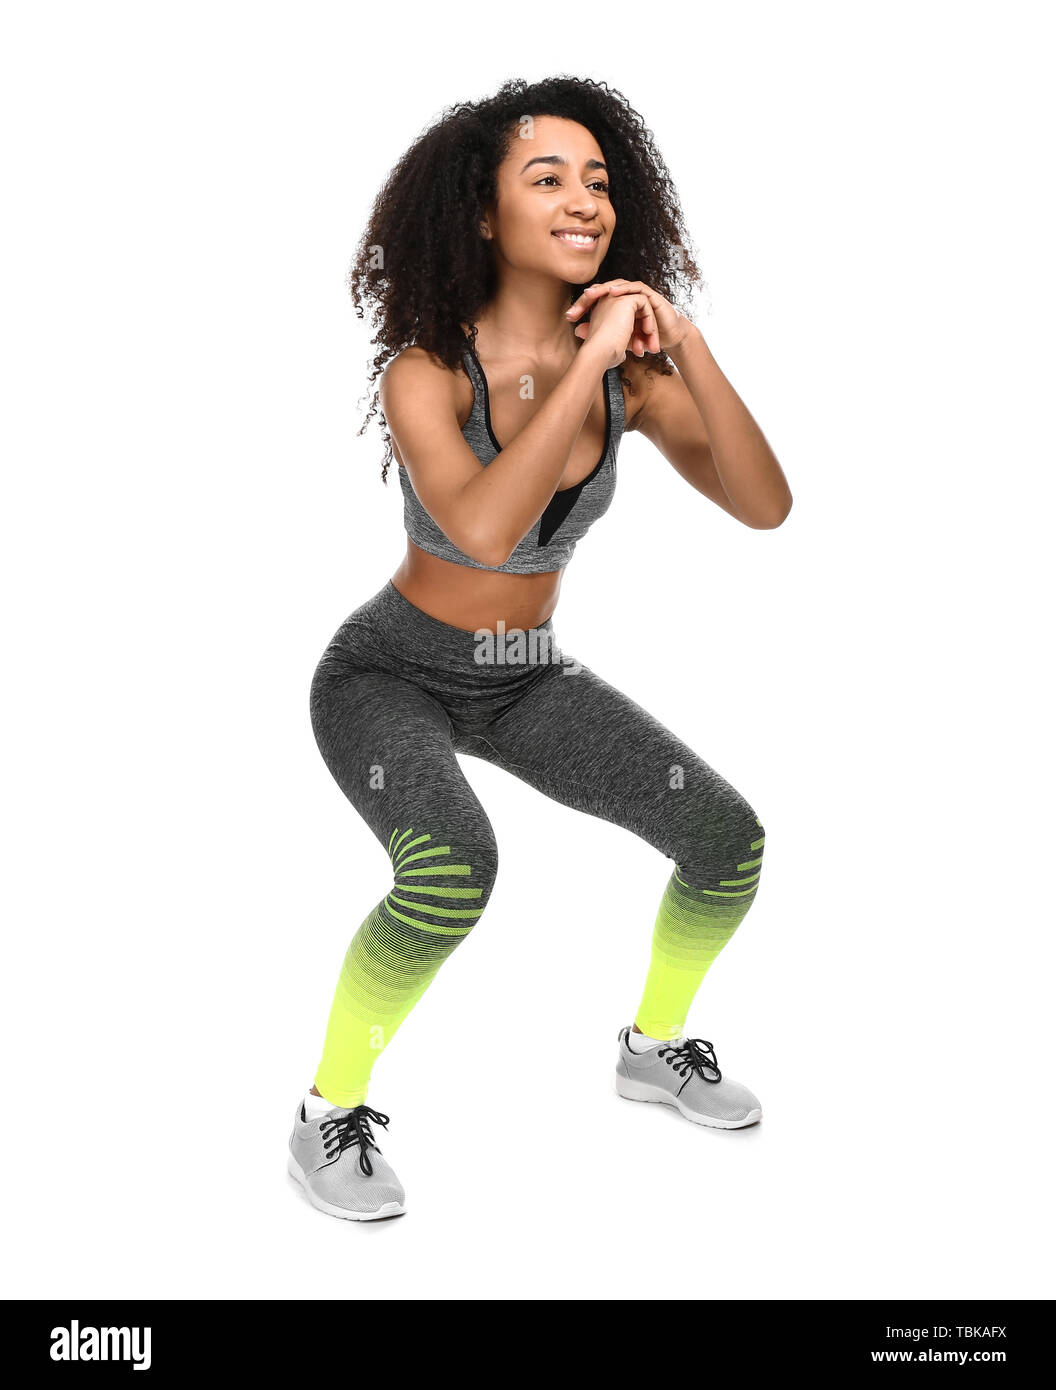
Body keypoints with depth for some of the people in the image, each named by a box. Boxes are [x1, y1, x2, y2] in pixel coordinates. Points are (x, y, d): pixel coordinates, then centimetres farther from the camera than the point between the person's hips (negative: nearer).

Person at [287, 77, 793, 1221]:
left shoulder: (633, 368, -11)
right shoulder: (424, 371, -26)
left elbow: (765, 506, -21)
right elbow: (483, 528, -44)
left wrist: (684, 344, -32)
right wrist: (589, 358, -40)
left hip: (526, 679, 5)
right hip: (389, 676, -5)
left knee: (729, 840, -8)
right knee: (453, 874, -35)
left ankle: (655, 1045, 20)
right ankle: (329, 1117, -10)